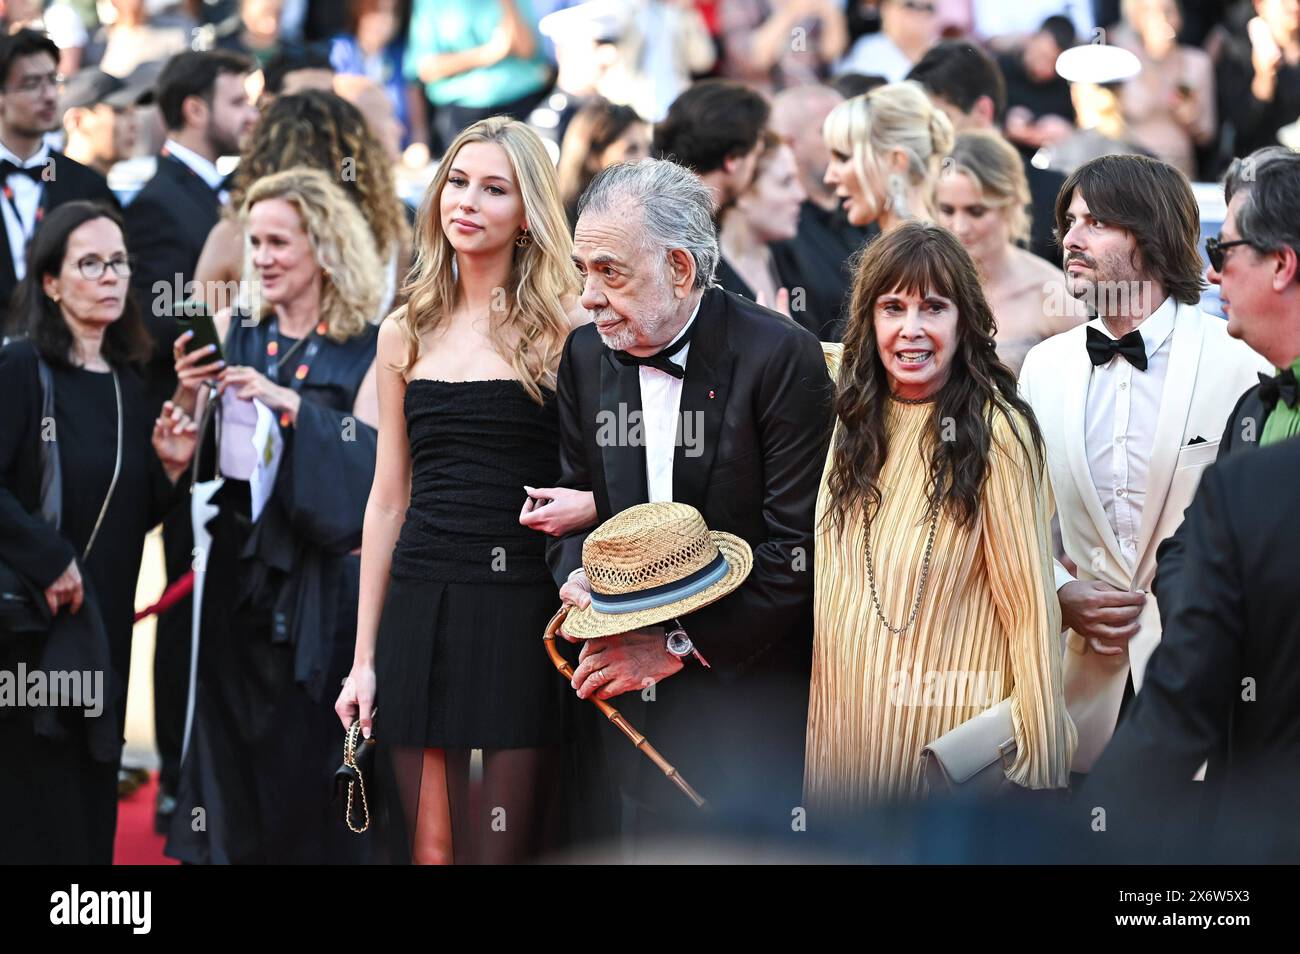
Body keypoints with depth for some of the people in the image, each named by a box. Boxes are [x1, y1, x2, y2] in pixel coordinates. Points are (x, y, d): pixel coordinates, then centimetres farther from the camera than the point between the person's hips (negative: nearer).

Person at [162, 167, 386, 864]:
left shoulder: (369, 352, -5)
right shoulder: (233, 336, 8)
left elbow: (369, 463, -16)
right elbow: (193, 462, 7)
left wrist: (289, 405, -26)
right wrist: (190, 400, -11)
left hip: (323, 581, -4)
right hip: (238, 573, 4)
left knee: (311, 767, 0)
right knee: (233, 764, 6)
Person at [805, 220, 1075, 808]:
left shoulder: (996, 433, -15)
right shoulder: (856, 421, 3)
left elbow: (1029, 604, -14)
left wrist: (1037, 760, -14)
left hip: (947, 720, -5)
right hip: (845, 711, 5)